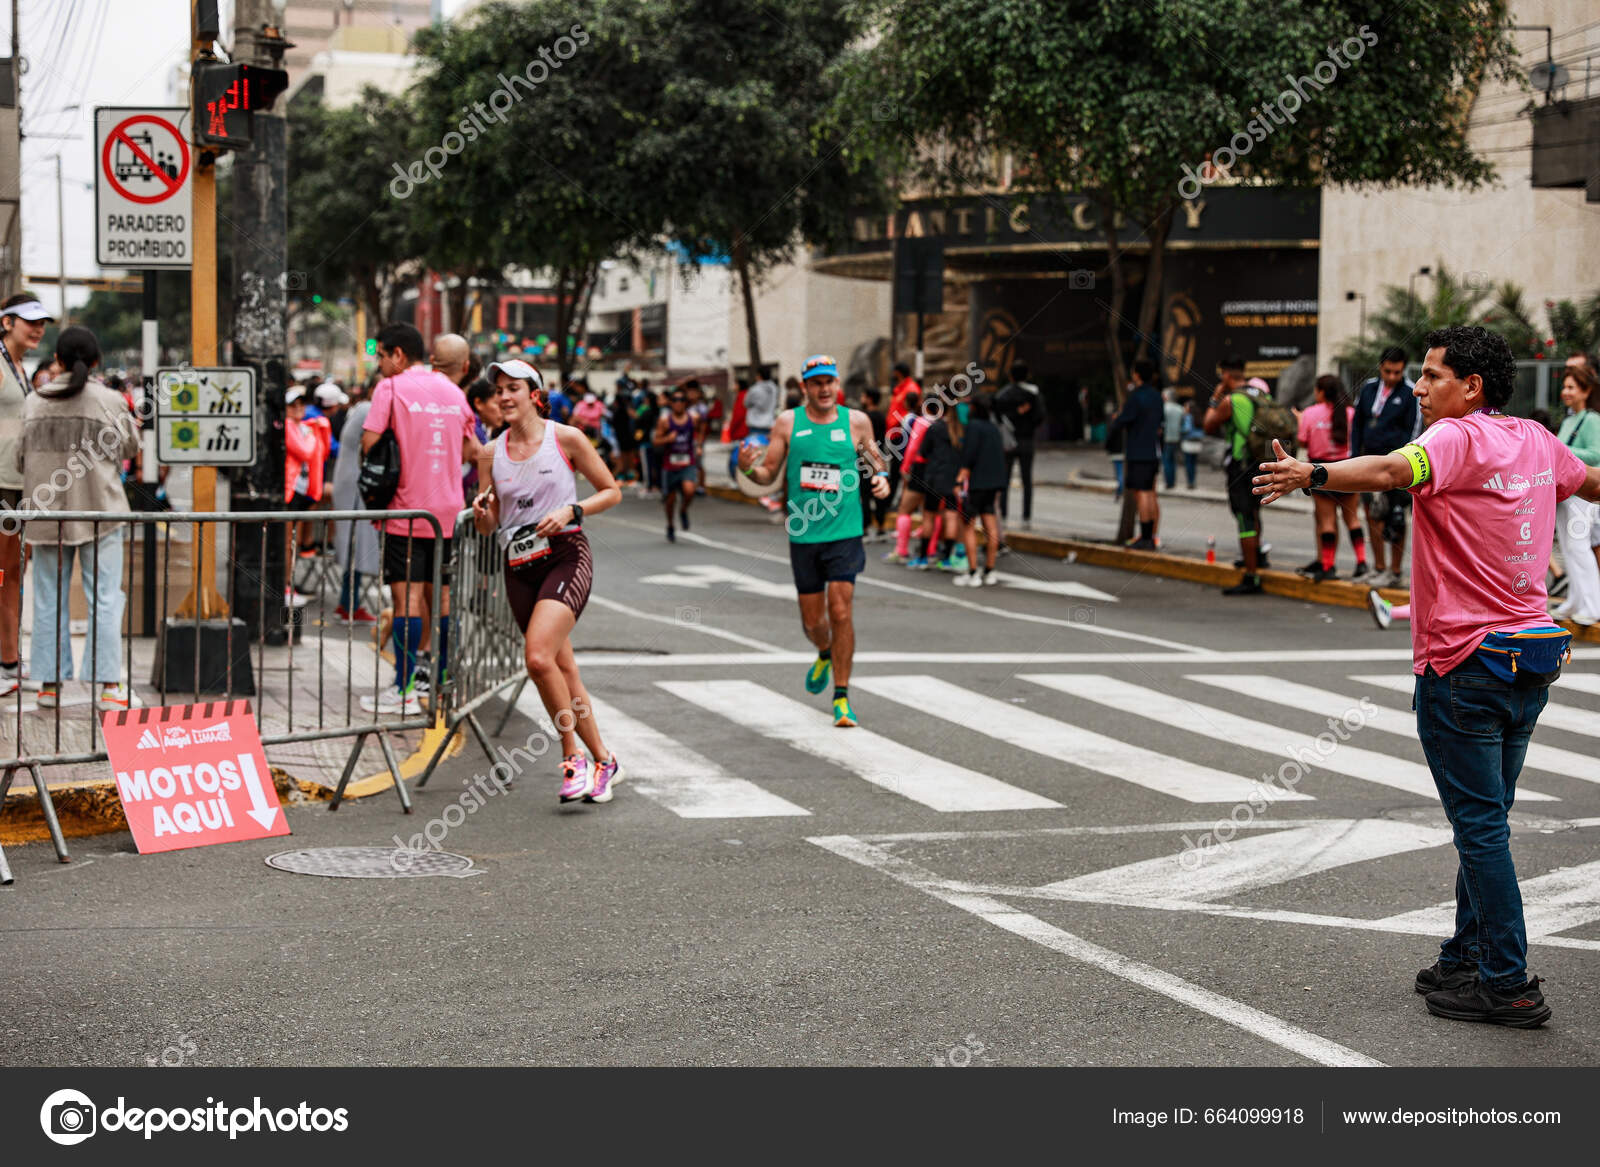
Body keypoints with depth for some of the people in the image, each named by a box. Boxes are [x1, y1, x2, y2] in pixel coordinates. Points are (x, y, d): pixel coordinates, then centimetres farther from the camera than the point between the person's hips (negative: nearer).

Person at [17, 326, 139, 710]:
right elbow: (130, 447, 7)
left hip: (47, 512, 2)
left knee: (50, 599, 10)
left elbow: (20, 459, 5)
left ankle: (50, 683, 13)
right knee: (104, 599, 1)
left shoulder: (34, 401, 0)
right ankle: (108, 684, -4)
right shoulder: (109, 401, -7)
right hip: (98, 509, -2)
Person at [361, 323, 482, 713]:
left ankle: (405, 690, -9)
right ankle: (444, 679, 22)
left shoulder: (391, 388, -6)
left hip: (407, 510, -6)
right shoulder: (452, 391, 12)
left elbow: (369, 442, -13)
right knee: (439, 594, 14)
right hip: (446, 509, 6)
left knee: (408, 595, -7)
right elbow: (471, 450, 17)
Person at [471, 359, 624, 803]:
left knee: (538, 657, -23)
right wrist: (481, 512, -10)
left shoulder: (565, 438, -3)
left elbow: (611, 492, 3)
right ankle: (603, 760, 22)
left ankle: (573, 758, -9)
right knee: (563, 670, 8)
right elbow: (488, 527, 12)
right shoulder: (491, 454, 7)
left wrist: (571, 511, -13)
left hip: (566, 555, -5)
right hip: (519, 567, 5)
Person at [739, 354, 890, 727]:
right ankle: (825, 655, 44)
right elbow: (769, 474, 7)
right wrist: (749, 468, -14)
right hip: (803, 534, 1)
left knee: (840, 612, -10)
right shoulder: (788, 423, 3)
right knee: (812, 619, 8)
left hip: (845, 533, -1)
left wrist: (882, 477, -3)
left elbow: (874, 457, 18)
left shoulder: (855, 422, 3)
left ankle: (841, 697, 0)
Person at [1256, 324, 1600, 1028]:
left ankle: (1507, 985, 0)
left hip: (1465, 664, -8)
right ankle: (1467, 959, 26)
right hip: (1530, 661, 8)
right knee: (1484, 821, 17)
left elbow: (1393, 470, -37)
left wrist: (1312, 475, -52)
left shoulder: (1458, 438, -15)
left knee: (1480, 825, -3)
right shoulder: (1536, 441, 9)